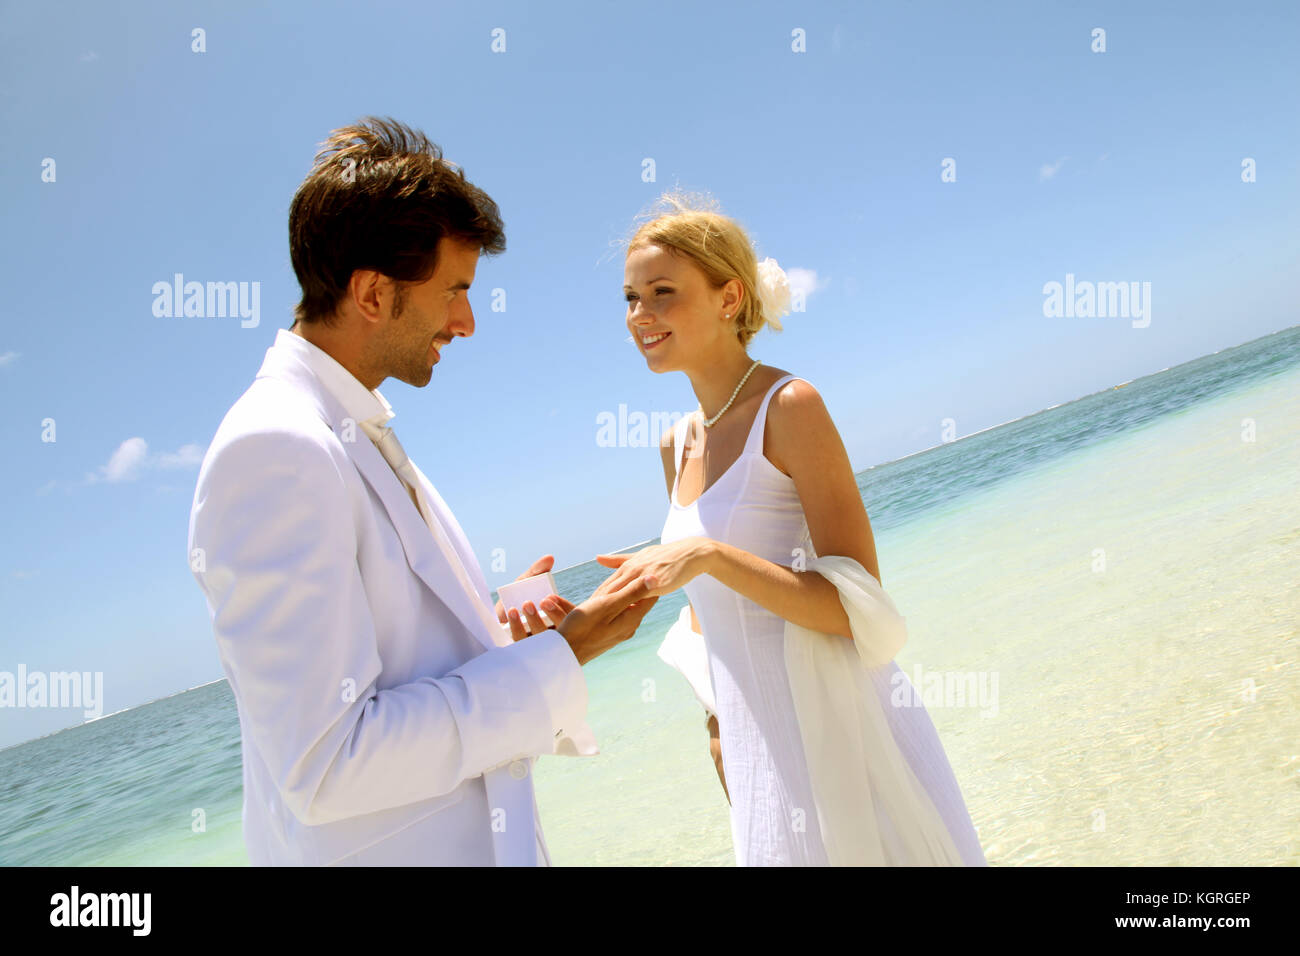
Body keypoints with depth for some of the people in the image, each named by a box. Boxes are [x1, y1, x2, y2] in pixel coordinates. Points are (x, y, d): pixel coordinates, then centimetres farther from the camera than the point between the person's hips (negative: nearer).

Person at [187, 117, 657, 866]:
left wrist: (489, 627, -4)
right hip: (384, 848, -8)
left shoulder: (357, 435, 6)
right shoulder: (276, 451, -22)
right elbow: (326, 767, -25)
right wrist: (555, 663, -19)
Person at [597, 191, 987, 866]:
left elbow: (860, 607, -17)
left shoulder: (790, 406, -12)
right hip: (756, 744, 6)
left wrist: (709, 555, -26)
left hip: (839, 728, -6)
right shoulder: (678, 446, 9)